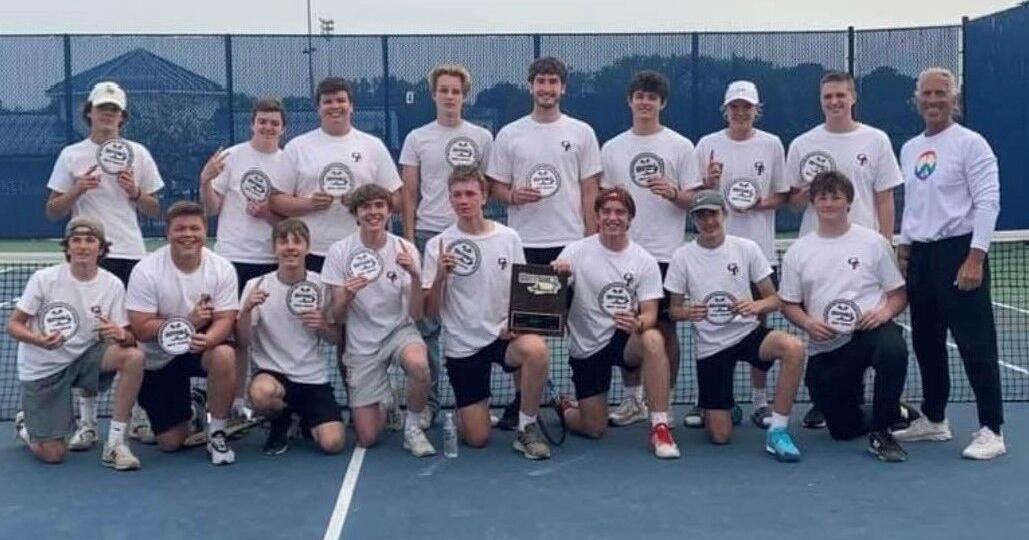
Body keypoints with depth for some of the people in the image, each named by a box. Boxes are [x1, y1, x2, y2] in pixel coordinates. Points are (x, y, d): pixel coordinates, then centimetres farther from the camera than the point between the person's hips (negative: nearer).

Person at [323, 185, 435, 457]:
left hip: (399, 330, 0)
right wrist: (347, 296, -28)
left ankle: (413, 427, -8)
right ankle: (385, 403, 31)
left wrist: (416, 277, -27)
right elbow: (337, 317, -6)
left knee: (419, 365, -38)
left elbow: (416, 315, -10)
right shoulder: (339, 252, -7)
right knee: (367, 439, -4)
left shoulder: (405, 250, -6)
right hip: (361, 343, 0)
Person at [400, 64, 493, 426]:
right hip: (428, 234, 0)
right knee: (426, 322, 2)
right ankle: (427, 399, 12)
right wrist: (409, 239, 1)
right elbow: (409, 195, 8)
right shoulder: (417, 139, 9)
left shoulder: (481, 138, 8)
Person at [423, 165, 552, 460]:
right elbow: (431, 310, -3)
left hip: (503, 335, 1)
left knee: (536, 349, -35)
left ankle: (527, 428, -12)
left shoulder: (509, 237, 0)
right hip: (462, 344, -1)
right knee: (477, 439, -3)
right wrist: (441, 276, -21)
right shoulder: (438, 245, -3)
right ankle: (465, 412, 35)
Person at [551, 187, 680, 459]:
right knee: (594, 429, 0)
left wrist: (638, 323, -32)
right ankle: (565, 409, 38)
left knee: (653, 339, -35)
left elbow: (650, 314, -8)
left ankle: (660, 428, -25)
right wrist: (555, 276, -32)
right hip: (586, 347, 0)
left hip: (625, 340, 0)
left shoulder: (645, 261, -4)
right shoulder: (576, 251, -7)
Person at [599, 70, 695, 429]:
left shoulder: (680, 146, 3)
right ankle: (632, 399, 19)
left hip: (666, 252, -2)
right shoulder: (612, 148, 11)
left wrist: (672, 192, -18)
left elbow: (693, 200, 2)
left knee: (665, 328, 2)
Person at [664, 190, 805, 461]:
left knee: (794, 348, -35)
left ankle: (777, 431, -21)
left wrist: (757, 305, -22)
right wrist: (688, 313, -19)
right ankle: (725, 409, 34)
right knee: (720, 436, -5)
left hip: (747, 332, 0)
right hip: (710, 345, 0)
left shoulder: (747, 248, -2)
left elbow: (774, 299, 1)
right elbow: (674, 309, 5)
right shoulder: (682, 257, -2)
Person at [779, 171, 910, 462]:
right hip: (824, 348, 2)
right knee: (843, 430, -1)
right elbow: (789, 304, 11)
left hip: (870, 330, -1)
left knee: (894, 349, -39)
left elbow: (898, 293, 7)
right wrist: (808, 323, -10)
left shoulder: (873, 242, 6)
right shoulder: (797, 252, 9)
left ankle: (881, 432, -20)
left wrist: (885, 311, -15)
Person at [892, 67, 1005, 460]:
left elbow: (988, 201, -12)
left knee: (975, 344, -6)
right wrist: (904, 245, 14)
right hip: (920, 255, 7)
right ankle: (933, 419, 23)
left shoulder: (970, 143, -7)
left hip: (959, 252, -7)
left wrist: (975, 258, -19)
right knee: (926, 342, 12)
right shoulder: (909, 149, 14)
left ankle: (991, 430, 1)